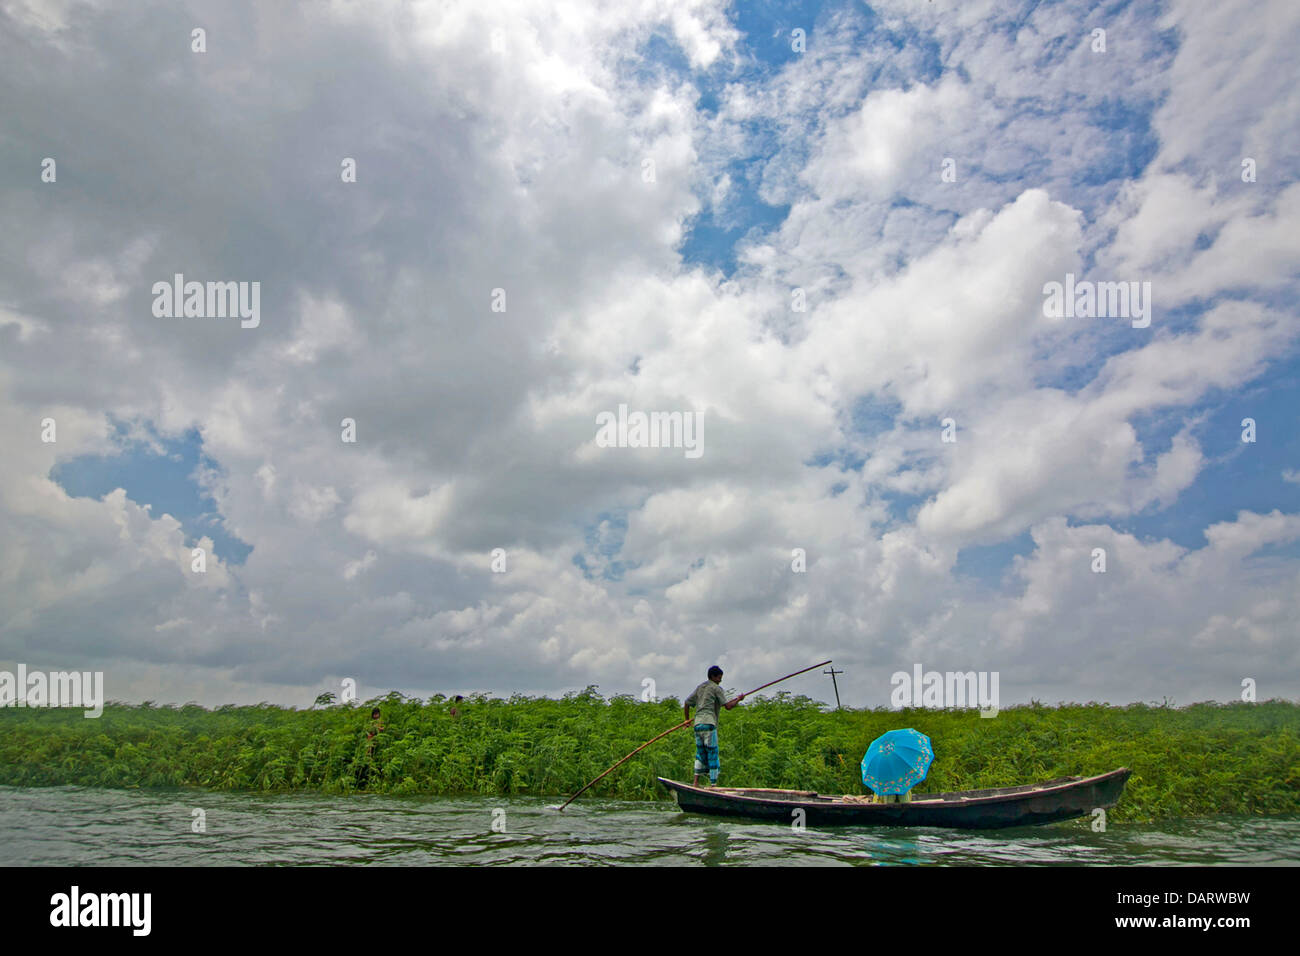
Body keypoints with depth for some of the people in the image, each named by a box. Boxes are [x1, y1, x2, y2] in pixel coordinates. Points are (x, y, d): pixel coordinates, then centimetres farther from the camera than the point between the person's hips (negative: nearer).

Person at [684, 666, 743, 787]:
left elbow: (687, 704, 20)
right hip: (709, 723, -7)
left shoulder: (699, 688, 20)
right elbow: (727, 706, -6)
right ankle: (713, 784, -3)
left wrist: (687, 720, 31)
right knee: (712, 753, -3)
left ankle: (696, 780, 3)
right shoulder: (716, 688, -1)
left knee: (700, 752, 14)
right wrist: (738, 700, 10)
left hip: (697, 724, 7)